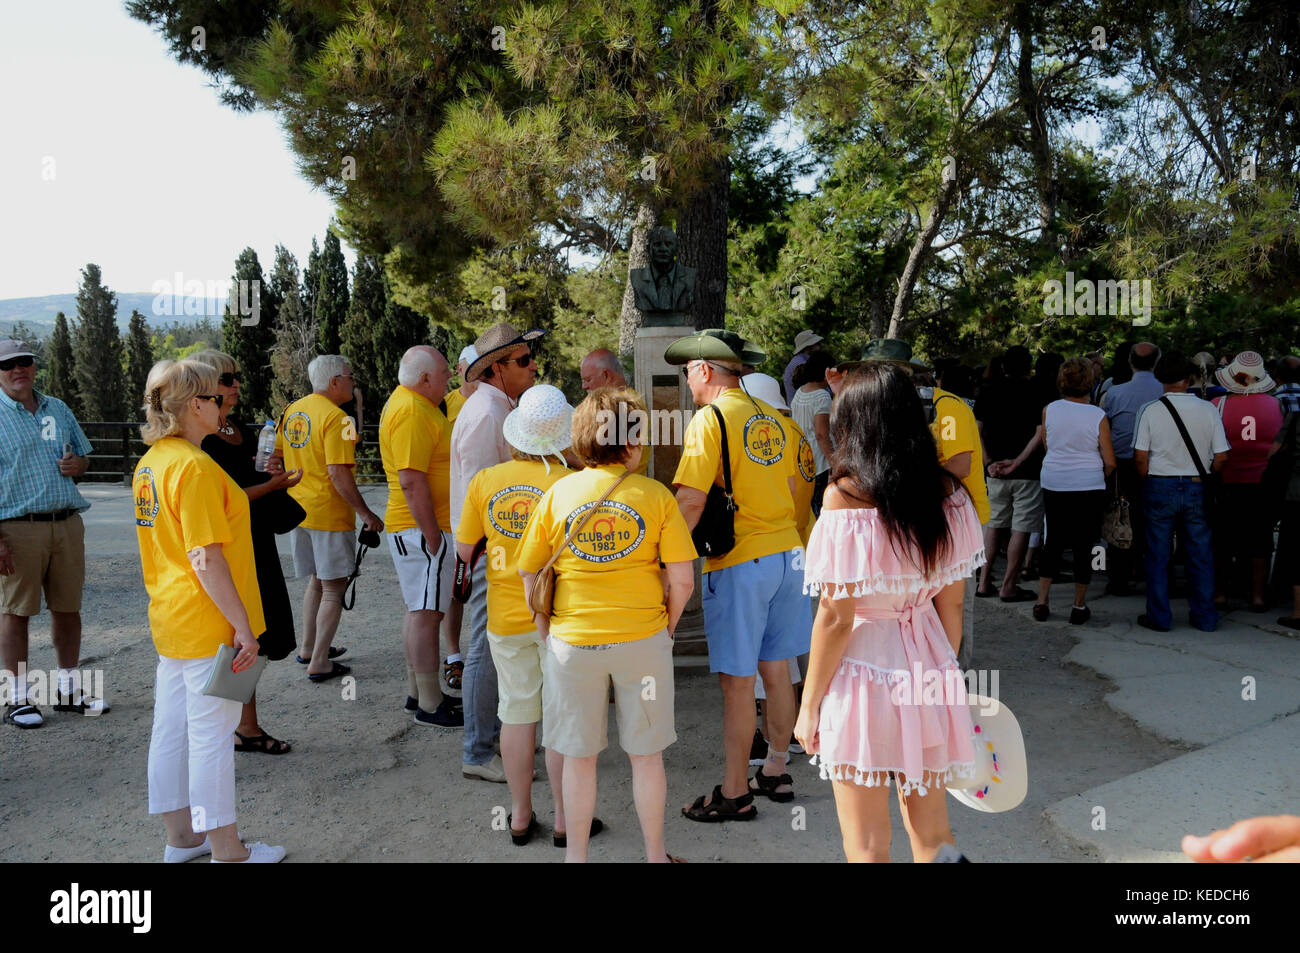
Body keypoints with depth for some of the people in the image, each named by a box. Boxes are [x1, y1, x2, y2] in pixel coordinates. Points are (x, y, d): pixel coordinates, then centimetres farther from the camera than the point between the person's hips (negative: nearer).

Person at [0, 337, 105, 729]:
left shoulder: (58, 410, 14)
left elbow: (83, 456, 25)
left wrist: (77, 464, -1)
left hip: (67, 523, 5)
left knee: (68, 608, 10)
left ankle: (69, 688, 23)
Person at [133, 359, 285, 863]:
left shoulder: (151, 462, 9)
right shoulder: (195, 466, -21)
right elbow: (206, 560, -24)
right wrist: (242, 624, -20)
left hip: (170, 617, 9)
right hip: (207, 622, -9)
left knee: (170, 728, 16)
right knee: (212, 735, 1)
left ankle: (181, 838, 31)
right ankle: (227, 851, 14)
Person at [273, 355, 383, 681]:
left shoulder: (291, 411, 8)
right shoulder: (336, 418, -18)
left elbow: (276, 458, 14)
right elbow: (338, 474, -23)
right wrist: (366, 513, -18)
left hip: (298, 510, 8)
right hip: (329, 514, -8)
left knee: (316, 579, 23)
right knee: (333, 588, 2)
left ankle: (308, 647, 33)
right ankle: (319, 663, 6)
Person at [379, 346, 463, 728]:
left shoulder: (406, 402, 16)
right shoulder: (412, 411, -18)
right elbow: (411, 482, -24)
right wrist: (433, 536, -22)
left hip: (416, 526, 11)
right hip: (423, 527, -11)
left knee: (419, 610, 16)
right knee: (427, 613, -4)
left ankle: (416, 690, 26)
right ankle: (430, 704, 3)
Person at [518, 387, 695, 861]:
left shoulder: (557, 493, -4)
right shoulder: (656, 495, -7)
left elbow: (529, 575, 1)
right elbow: (682, 580, -9)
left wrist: (548, 633, 12)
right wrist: (666, 628, 7)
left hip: (572, 642, 1)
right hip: (643, 639, 0)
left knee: (579, 759, 15)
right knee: (646, 756, 15)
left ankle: (575, 856, 29)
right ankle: (655, 854, 30)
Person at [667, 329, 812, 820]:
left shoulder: (711, 417, -10)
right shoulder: (772, 417, 12)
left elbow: (691, 501, -18)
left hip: (739, 562, -8)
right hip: (787, 551, 8)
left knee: (737, 681, 1)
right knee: (776, 669, 17)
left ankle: (735, 793, 12)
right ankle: (776, 772, 31)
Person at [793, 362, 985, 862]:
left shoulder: (845, 498, -18)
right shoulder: (948, 493, -2)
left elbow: (836, 618, -16)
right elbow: (951, 603, 5)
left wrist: (809, 705, -4)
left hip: (863, 672, -5)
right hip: (927, 666, 5)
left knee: (867, 845, 11)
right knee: (932, 831, 22)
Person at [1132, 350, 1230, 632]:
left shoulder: (1151, 410, -8)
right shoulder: (1207, 410, -3)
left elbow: (1140, 457, -9)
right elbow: (1222, 457, -3)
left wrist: (1148, 482, 6)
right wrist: (1203, 474, 13)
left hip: (1160, 486, -2)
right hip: (1196, 489, 2)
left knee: (1157, 554, 7)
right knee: (1200, 553, 12)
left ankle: (1159, 617, 12)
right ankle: (1205, 617, 19)